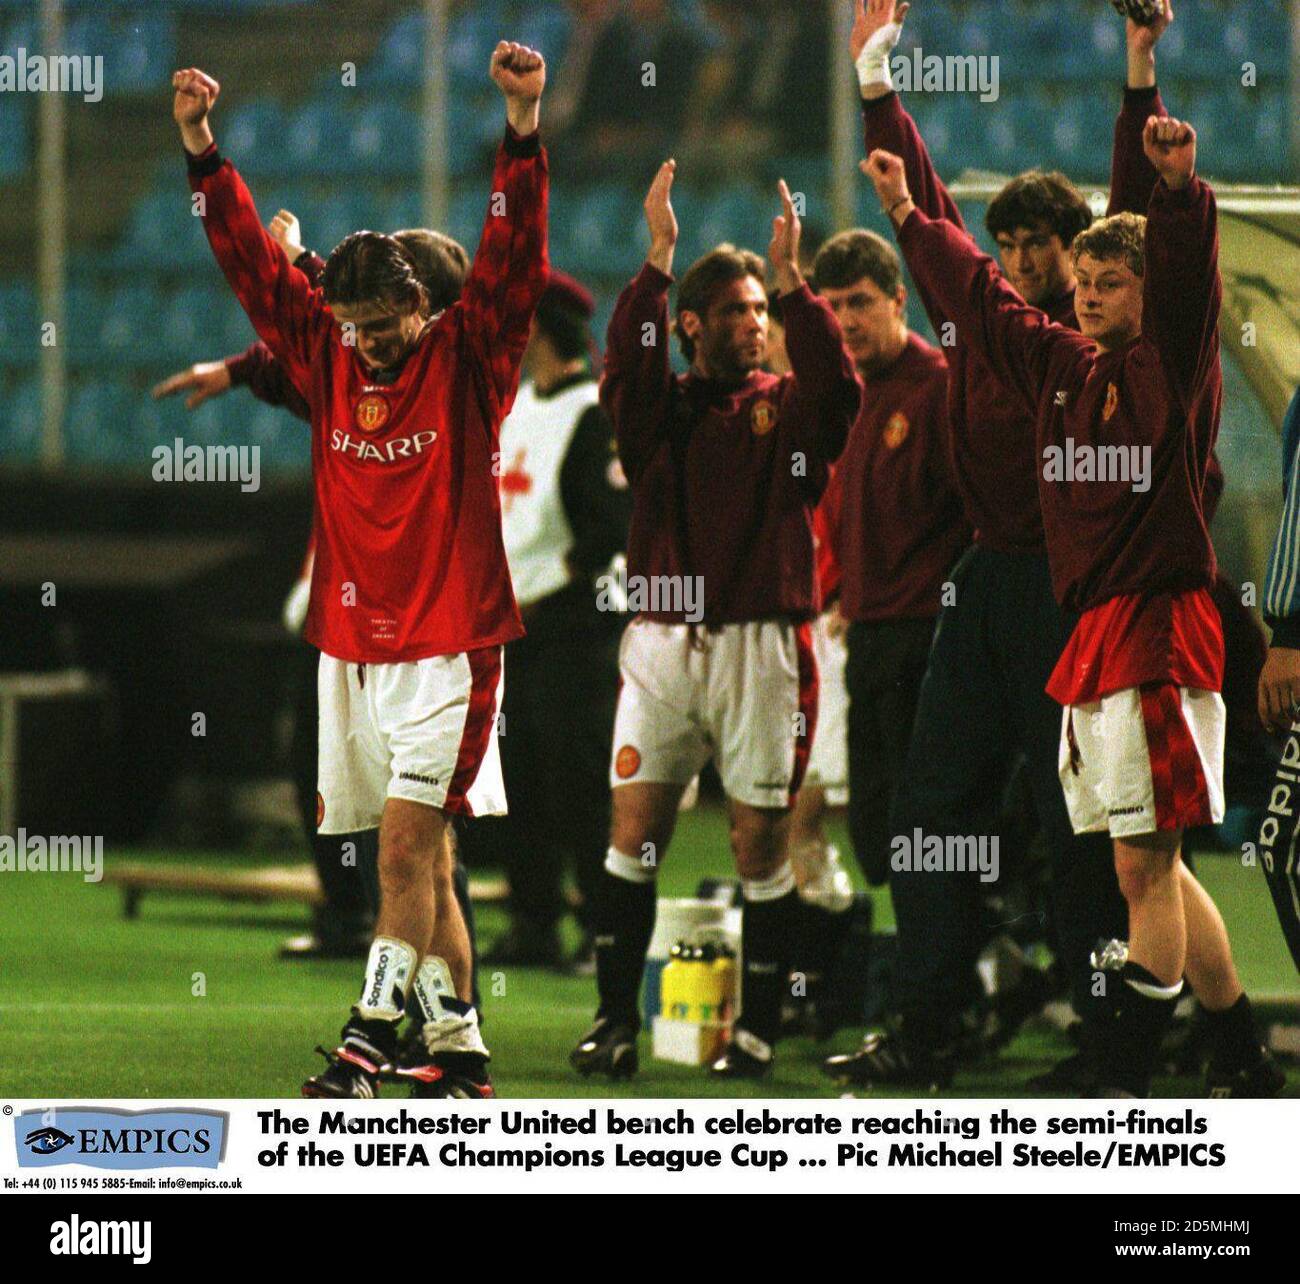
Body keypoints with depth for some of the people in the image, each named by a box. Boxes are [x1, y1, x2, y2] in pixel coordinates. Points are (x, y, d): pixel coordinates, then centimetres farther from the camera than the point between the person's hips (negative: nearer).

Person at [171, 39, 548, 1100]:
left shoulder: (469, 360, -4)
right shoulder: (326, 357, 7)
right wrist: (203, 151, -4)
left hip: (447, 648, -5)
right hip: (353, 645, 5)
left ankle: (371, 1035, -15)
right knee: (421, 862, 9)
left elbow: (515, 258, -15)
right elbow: (252, 262, 5)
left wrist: (523, 131, -27)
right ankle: (459, 1052, 15)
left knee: (405, 844, -15)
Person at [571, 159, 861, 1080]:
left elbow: (837, 389, -13)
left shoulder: (784, 409, 7)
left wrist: (792, 278, -19)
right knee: (635, 832, -2)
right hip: (661, 639, 1)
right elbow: (626, 367, -10)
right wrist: (659, 258, -17)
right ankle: (616, 1019, 3)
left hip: (761, 646, -1)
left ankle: (759, 1029, 7)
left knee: (760, 841, 0)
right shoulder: (660, 408, 10)